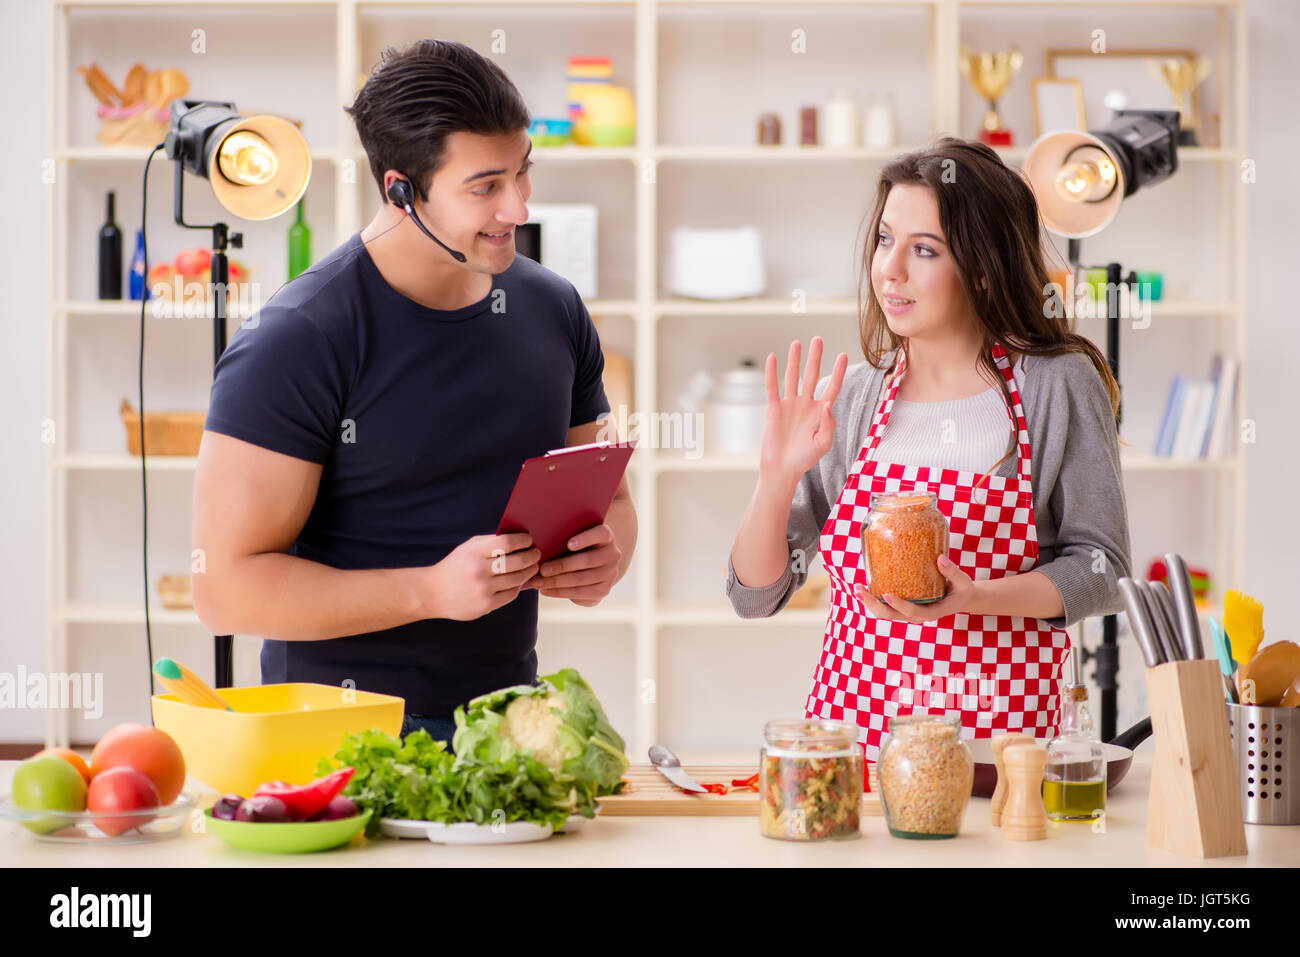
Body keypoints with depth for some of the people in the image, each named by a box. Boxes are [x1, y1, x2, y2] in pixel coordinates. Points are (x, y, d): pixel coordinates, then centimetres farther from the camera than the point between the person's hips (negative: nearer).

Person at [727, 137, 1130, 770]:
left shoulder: (1058, 387, 1)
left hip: (1002, 734, -2)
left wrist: (970, 597, -13)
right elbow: (754, 595, 9)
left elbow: (1101, 570, 2)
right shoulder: (844, 399, 7)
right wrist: (777, 476, -8)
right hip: (851, 726, 2)